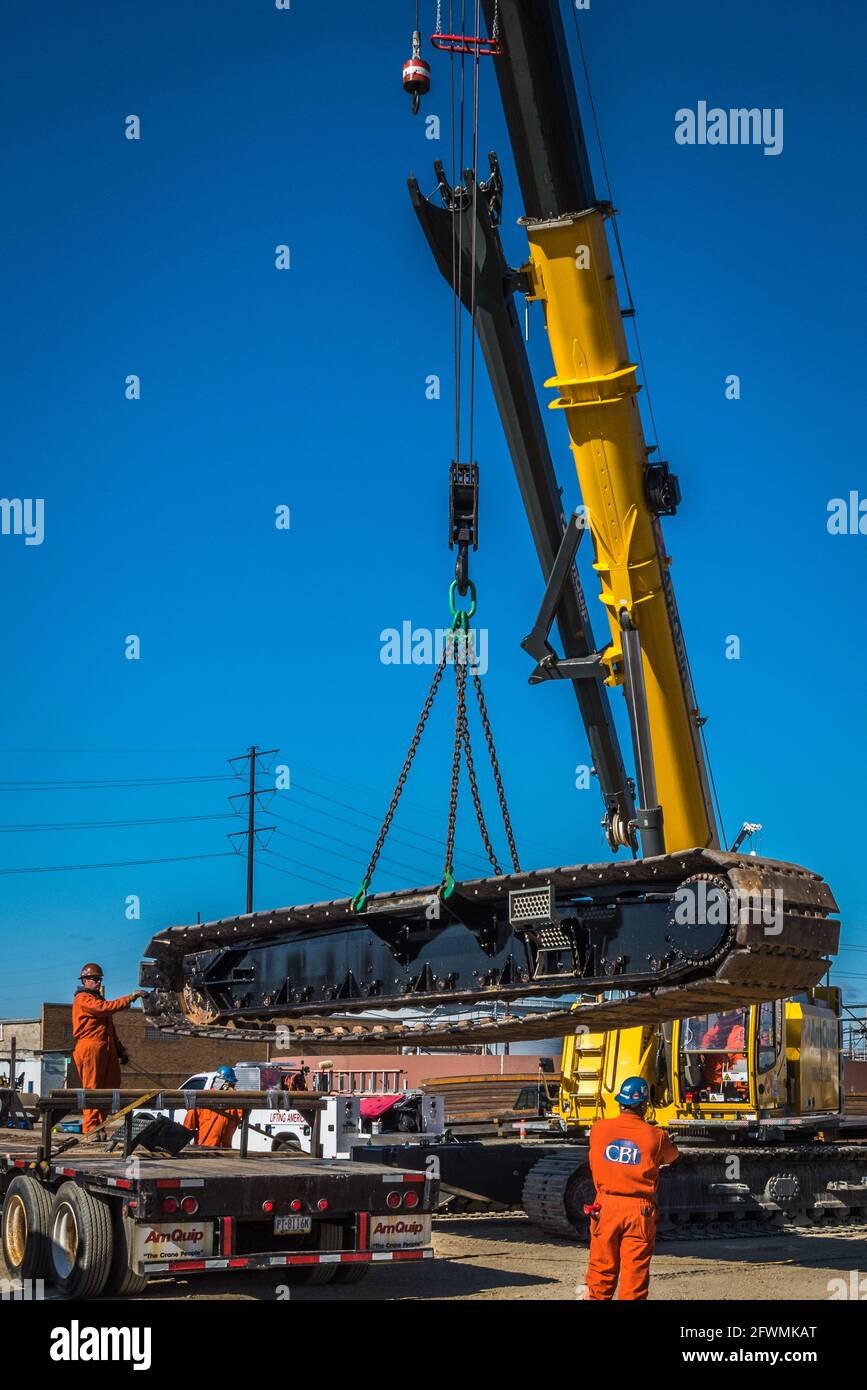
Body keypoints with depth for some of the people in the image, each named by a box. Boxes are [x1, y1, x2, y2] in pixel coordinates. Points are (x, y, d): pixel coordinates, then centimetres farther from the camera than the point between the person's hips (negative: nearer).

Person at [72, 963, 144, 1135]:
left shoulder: (98, 998, 27)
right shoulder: (83, 998, -4)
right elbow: (106, 1007, -22)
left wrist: (120, 1050, 24)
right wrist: (131, 997, -23)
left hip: (106, 1049, 9)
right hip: (90, 1048, -9)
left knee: (111, 1085, 4)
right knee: (92, 1089, -9)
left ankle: (99, 1125, 8)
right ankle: (90, 1128, -9)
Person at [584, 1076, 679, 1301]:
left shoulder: (599, 1129, -2)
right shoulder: (656, 1136, -7)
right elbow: (672, 1156, 11)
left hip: (606, 1206, 2)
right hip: (640, 1210, -2)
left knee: (601, 1268, 13)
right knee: (635, 1272, 4)